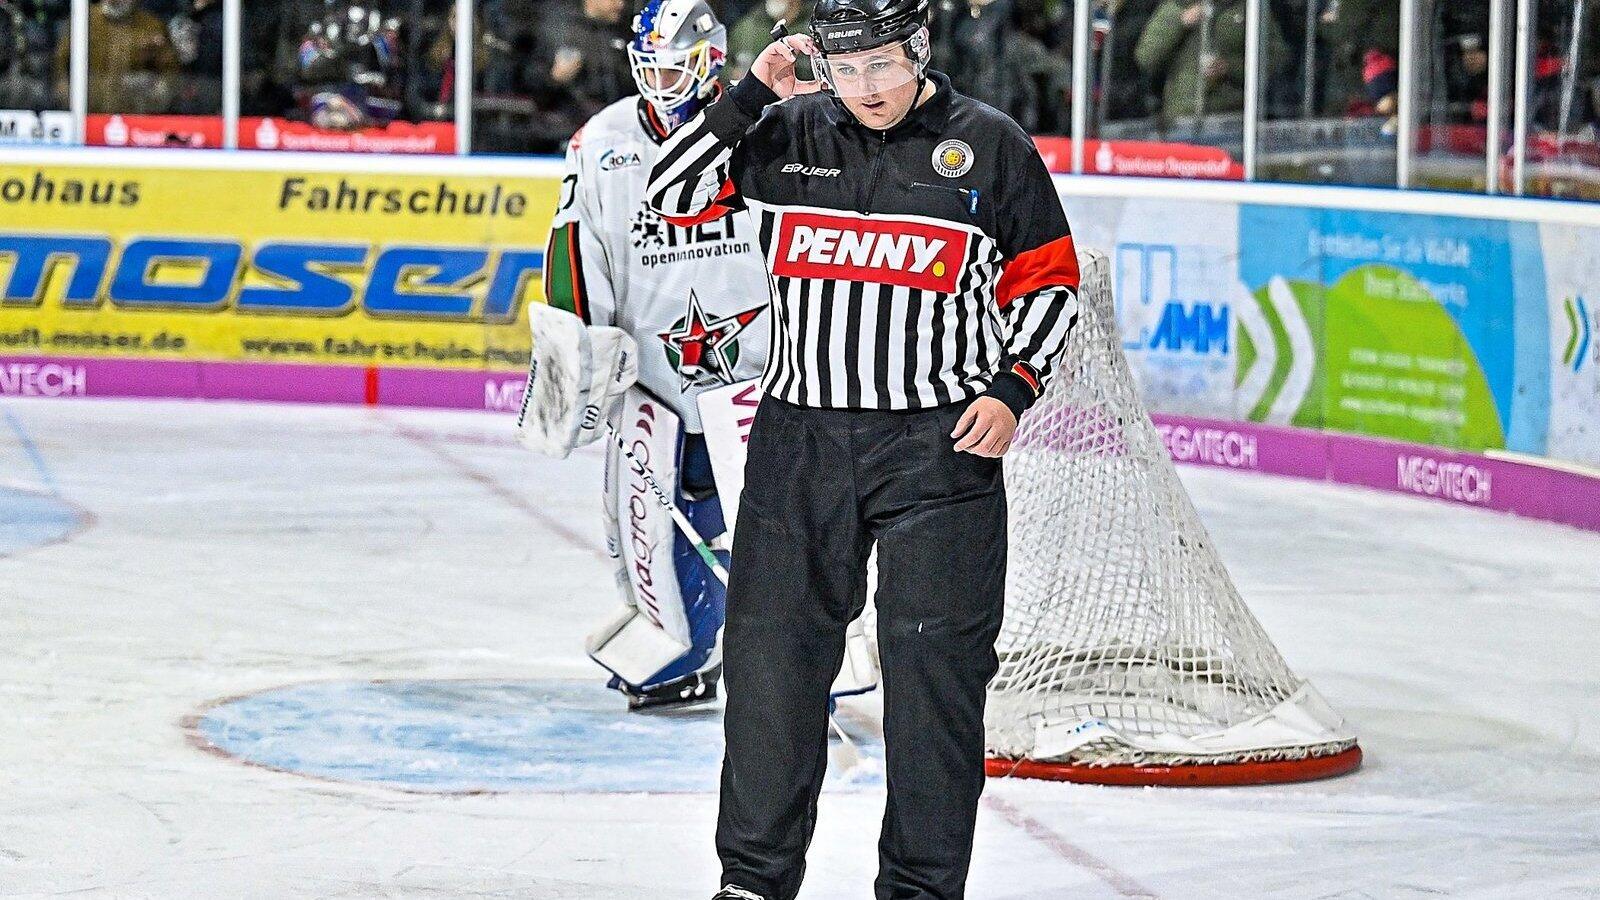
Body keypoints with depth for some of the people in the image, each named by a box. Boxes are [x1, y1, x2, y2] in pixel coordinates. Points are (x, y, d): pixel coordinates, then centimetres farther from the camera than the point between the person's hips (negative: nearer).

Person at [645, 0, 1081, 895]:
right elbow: (675, 193, 1)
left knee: (933, 666, -2)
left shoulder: (991, 145, 0)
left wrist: (1013, 388, -6)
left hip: (939, 448, -2)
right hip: (800, 441, 3)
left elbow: (1049, 280, 6)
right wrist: (751, 97, -7)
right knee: (773, 647, 6)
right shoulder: (788, 135, 5)